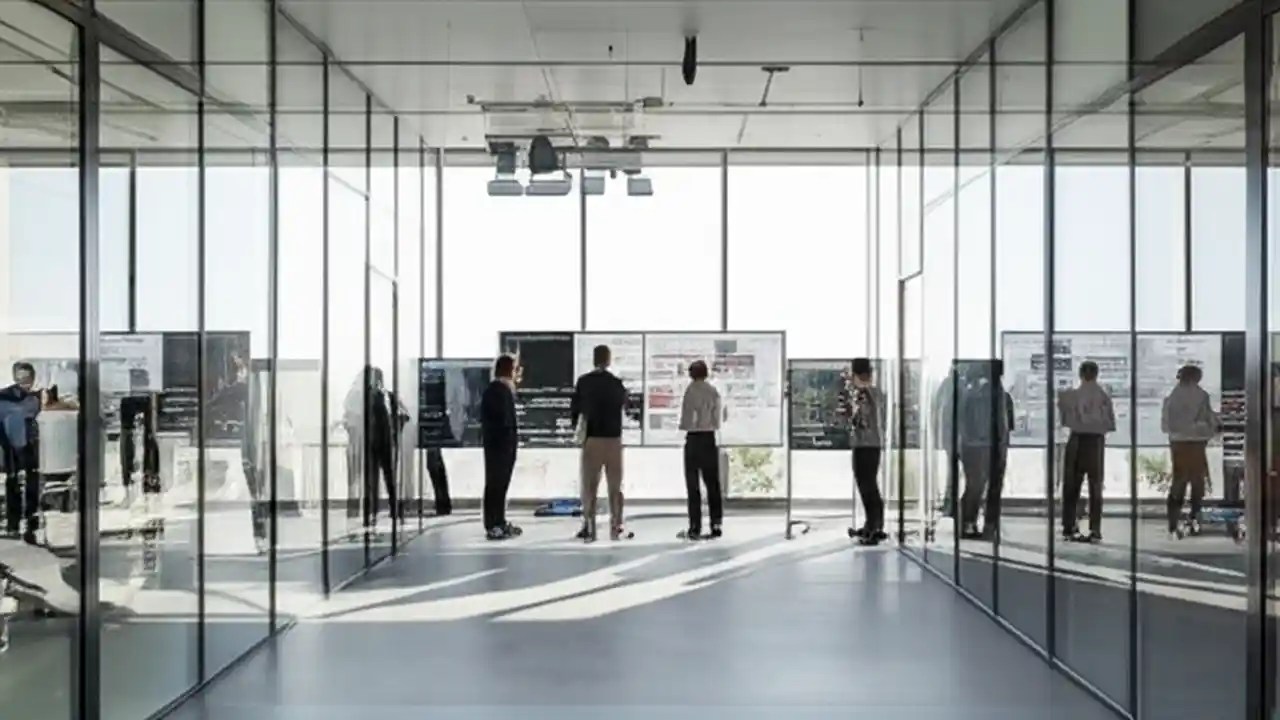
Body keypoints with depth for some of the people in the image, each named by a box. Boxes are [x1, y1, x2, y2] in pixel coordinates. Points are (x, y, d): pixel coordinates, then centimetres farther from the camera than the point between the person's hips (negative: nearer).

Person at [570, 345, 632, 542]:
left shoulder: (583, 382, -3)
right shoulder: (616, 383, -4)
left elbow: (574, 408, 0)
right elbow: (624, 405, 11)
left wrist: (576, 425, 17)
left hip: (592, 439, 0)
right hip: (613, 439, 0)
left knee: (589, 485, 6)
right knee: (615, 485, 8)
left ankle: (589, 527, 4)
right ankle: (616, 527, 9)